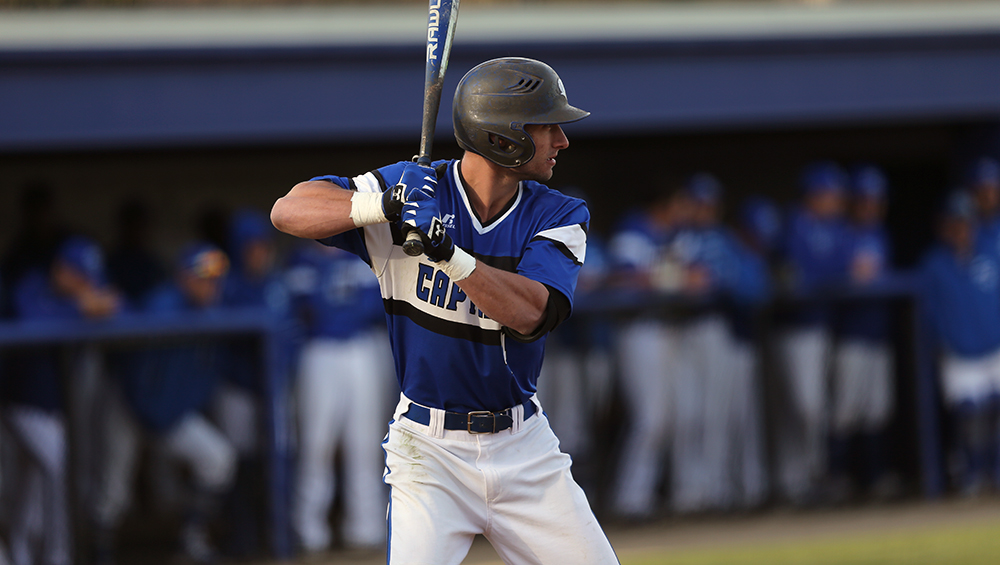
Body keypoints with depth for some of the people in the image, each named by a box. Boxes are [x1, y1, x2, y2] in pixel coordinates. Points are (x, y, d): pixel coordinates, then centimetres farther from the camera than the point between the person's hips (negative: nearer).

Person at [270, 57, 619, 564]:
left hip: (524, 445, 3)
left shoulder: (558, 218, -2)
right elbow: (288, 211, -15)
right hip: (429, 448, -3)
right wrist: (379, 207, -32)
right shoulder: (413, 189, -8)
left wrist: (447, 253, -33)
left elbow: (530, 314, -20)